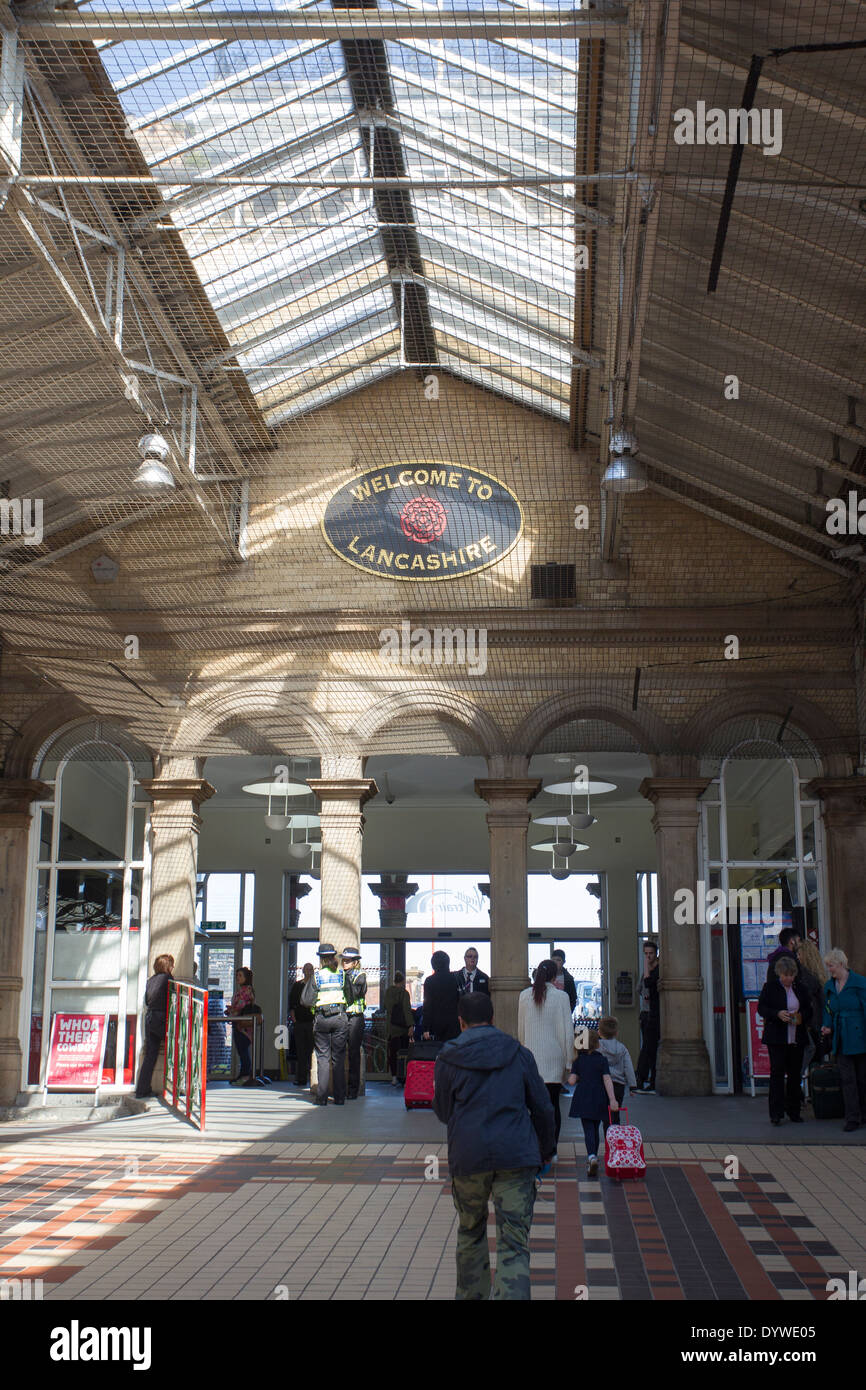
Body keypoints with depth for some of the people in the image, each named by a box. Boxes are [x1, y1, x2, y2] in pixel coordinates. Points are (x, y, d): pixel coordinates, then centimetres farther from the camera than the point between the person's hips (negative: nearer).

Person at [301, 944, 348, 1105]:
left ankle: (322, 1096, -2)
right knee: (339, 1058, 6)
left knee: (322, 1057, 4)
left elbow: (305, 1000, -5)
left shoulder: (315, 976, -2)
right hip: (340, 1018, 1)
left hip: (321, 1018, -1)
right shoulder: (342, 975, 2)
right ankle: (339, 1096, 4)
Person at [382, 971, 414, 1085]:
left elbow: (384, 1006, 16)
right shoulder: (404, 993, -11)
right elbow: (407, 1010, -15)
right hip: (402, 1026, -4)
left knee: (392, 1052, 6)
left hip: (391, 1027, 4)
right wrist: (411, 1025, -16)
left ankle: (394, 1077, 4)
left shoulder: (388, 991, 4)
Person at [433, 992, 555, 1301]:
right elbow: (542, 1108, 10)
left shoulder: (448, 1060, 1)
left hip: (467, 1156, 0)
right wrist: (545, 1151, 23)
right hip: (516, 1155, 0)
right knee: (514, 1244, -2)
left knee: (470, 1232, 22)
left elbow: (443, 1112, 11)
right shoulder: (519, 1054, 5)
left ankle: (471, 1295, 32)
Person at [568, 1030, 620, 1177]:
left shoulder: (578, 1060, 0)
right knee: (595, 1128, 15)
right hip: (600, 1099, 0)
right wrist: (612, 1099, -16)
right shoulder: (602, 1059, -3)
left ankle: (592, 1156, -23)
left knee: (589, 1129, -2)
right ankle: (593, 1157, 23)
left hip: (583, 1098, 0)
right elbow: (607, 1080, -12)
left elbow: (572, 1081, -3)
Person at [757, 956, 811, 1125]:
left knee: (795, 1073, 7)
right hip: (776, 1038, -4)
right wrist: (778, 1014, -19)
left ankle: (794, 1111, 17)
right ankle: (776, 1113, -6)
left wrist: (801, 1016, -7)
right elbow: (761, 1008, -3)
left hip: (797, 1039, 4)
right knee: (777, 1072, -8)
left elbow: (808, 1008, 15)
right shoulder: (770, 987, 0)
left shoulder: (800, 988, 10)